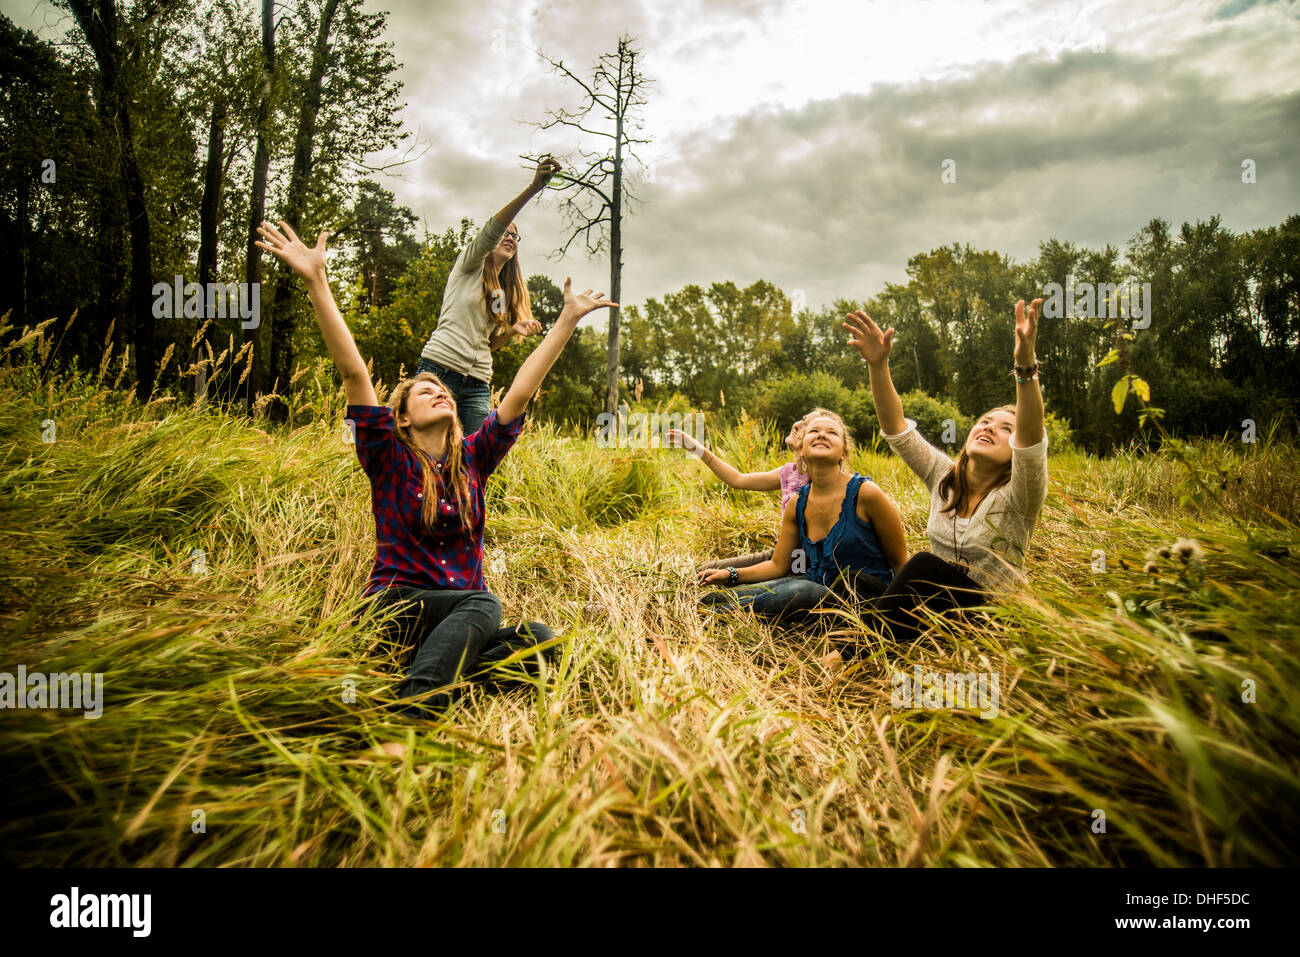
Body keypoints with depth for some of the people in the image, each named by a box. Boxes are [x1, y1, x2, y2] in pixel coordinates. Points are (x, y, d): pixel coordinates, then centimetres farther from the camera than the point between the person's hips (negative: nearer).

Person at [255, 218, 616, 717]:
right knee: (483, 605, -36)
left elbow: (520, 392, 8)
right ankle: (406, 716, -45)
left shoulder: (472, 458, 11)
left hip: (461, 612, 4)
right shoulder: (389, 459, 1)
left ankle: (424, 689, -39)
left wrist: (568, 319, 7)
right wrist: (316, 282, -19)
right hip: (395, 606, -3)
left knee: (539, 637, -30)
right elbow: (354, 373, -10)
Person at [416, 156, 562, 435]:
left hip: (477, 385, 6)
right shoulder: (470, 265, 7)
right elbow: (490, 231, -14)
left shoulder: (508, 293, 22)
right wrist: (532, 188, -26)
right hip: (440, 371, -5)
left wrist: (514, 329, 2)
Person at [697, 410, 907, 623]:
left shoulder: (865, 493, -15)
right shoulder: (797, 504, 1)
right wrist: (730, 575, -4)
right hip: (818, 585, 5)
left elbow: (900, 563, -6)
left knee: (800, 591, -31)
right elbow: (778, 565, 8)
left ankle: (723, 613, -17)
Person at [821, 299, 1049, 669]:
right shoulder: (943, 476, 2)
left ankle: (852, 656, -25)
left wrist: (1026, 367, -49)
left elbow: (1032, 437, -33)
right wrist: (878, 365, -25)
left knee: (925, 565, -30)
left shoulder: (1015, 498, -12)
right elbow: (895, 427, -9)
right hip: (936, 607, 4)